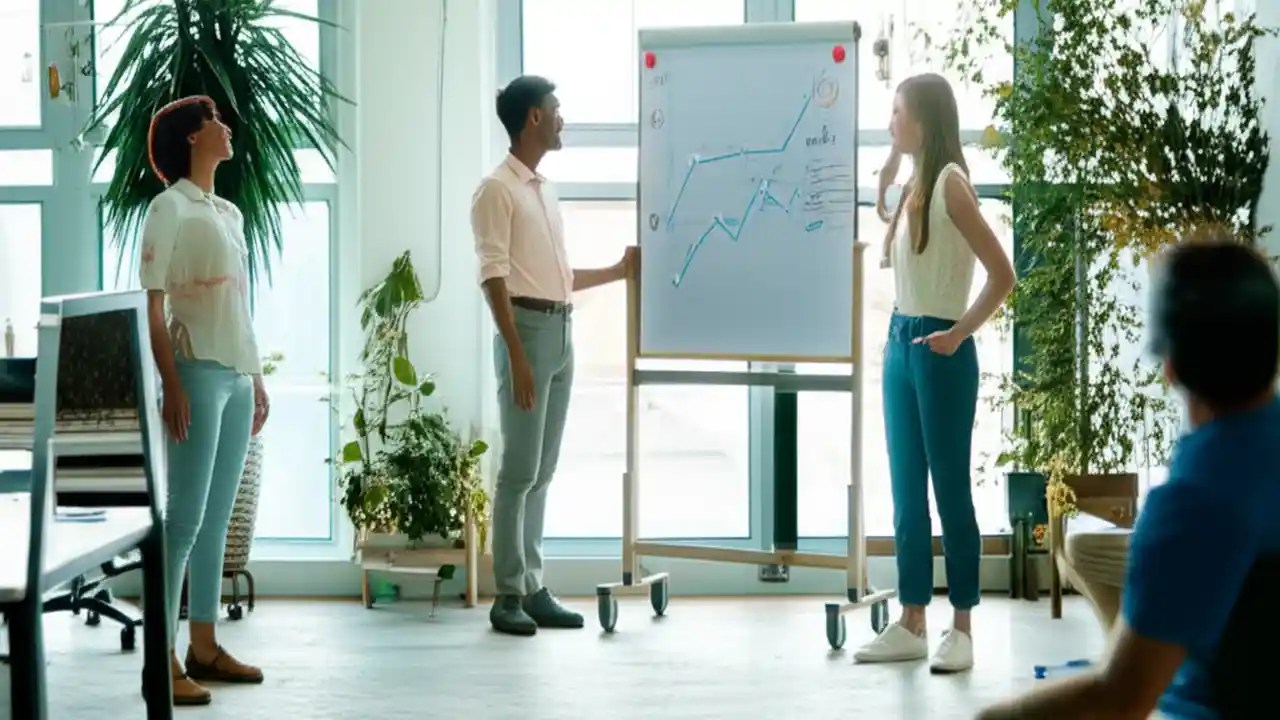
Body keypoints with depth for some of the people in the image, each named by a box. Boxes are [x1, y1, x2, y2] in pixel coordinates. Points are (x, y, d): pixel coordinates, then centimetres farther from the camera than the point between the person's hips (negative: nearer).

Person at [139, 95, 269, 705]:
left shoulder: (229, 212, 17)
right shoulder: (171, 206, -6)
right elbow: (152, 303, -11)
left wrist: (256, 376, 17)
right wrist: (170, 383, -18)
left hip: (237, 375, 8)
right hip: (198, 373, -8)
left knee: (217, 516, 9)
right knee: (185, 515, -9)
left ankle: (204, 647, 15)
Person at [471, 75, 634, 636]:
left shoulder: (544, 191, 19)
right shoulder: (497, 190, -8)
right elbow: (495, 279, -14)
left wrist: (618, 271, 27)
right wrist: (517, 356, -20)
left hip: (562, 331, 8)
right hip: (529, 330, -8)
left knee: (542, 472, 9)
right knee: (519, 470, -7)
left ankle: (532, 589, 12)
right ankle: (508, 595, -3)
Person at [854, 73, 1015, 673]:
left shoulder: (949, 183, -11)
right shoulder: (913, 186, 13)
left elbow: (1002, 274, -15)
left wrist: (960, 332, -16)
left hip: (939, 349, -9)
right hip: (900, 343, 9)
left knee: (949, 488, -2)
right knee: (907, 492, 10)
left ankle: (961, 629, 5)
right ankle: (911, 624, 16)